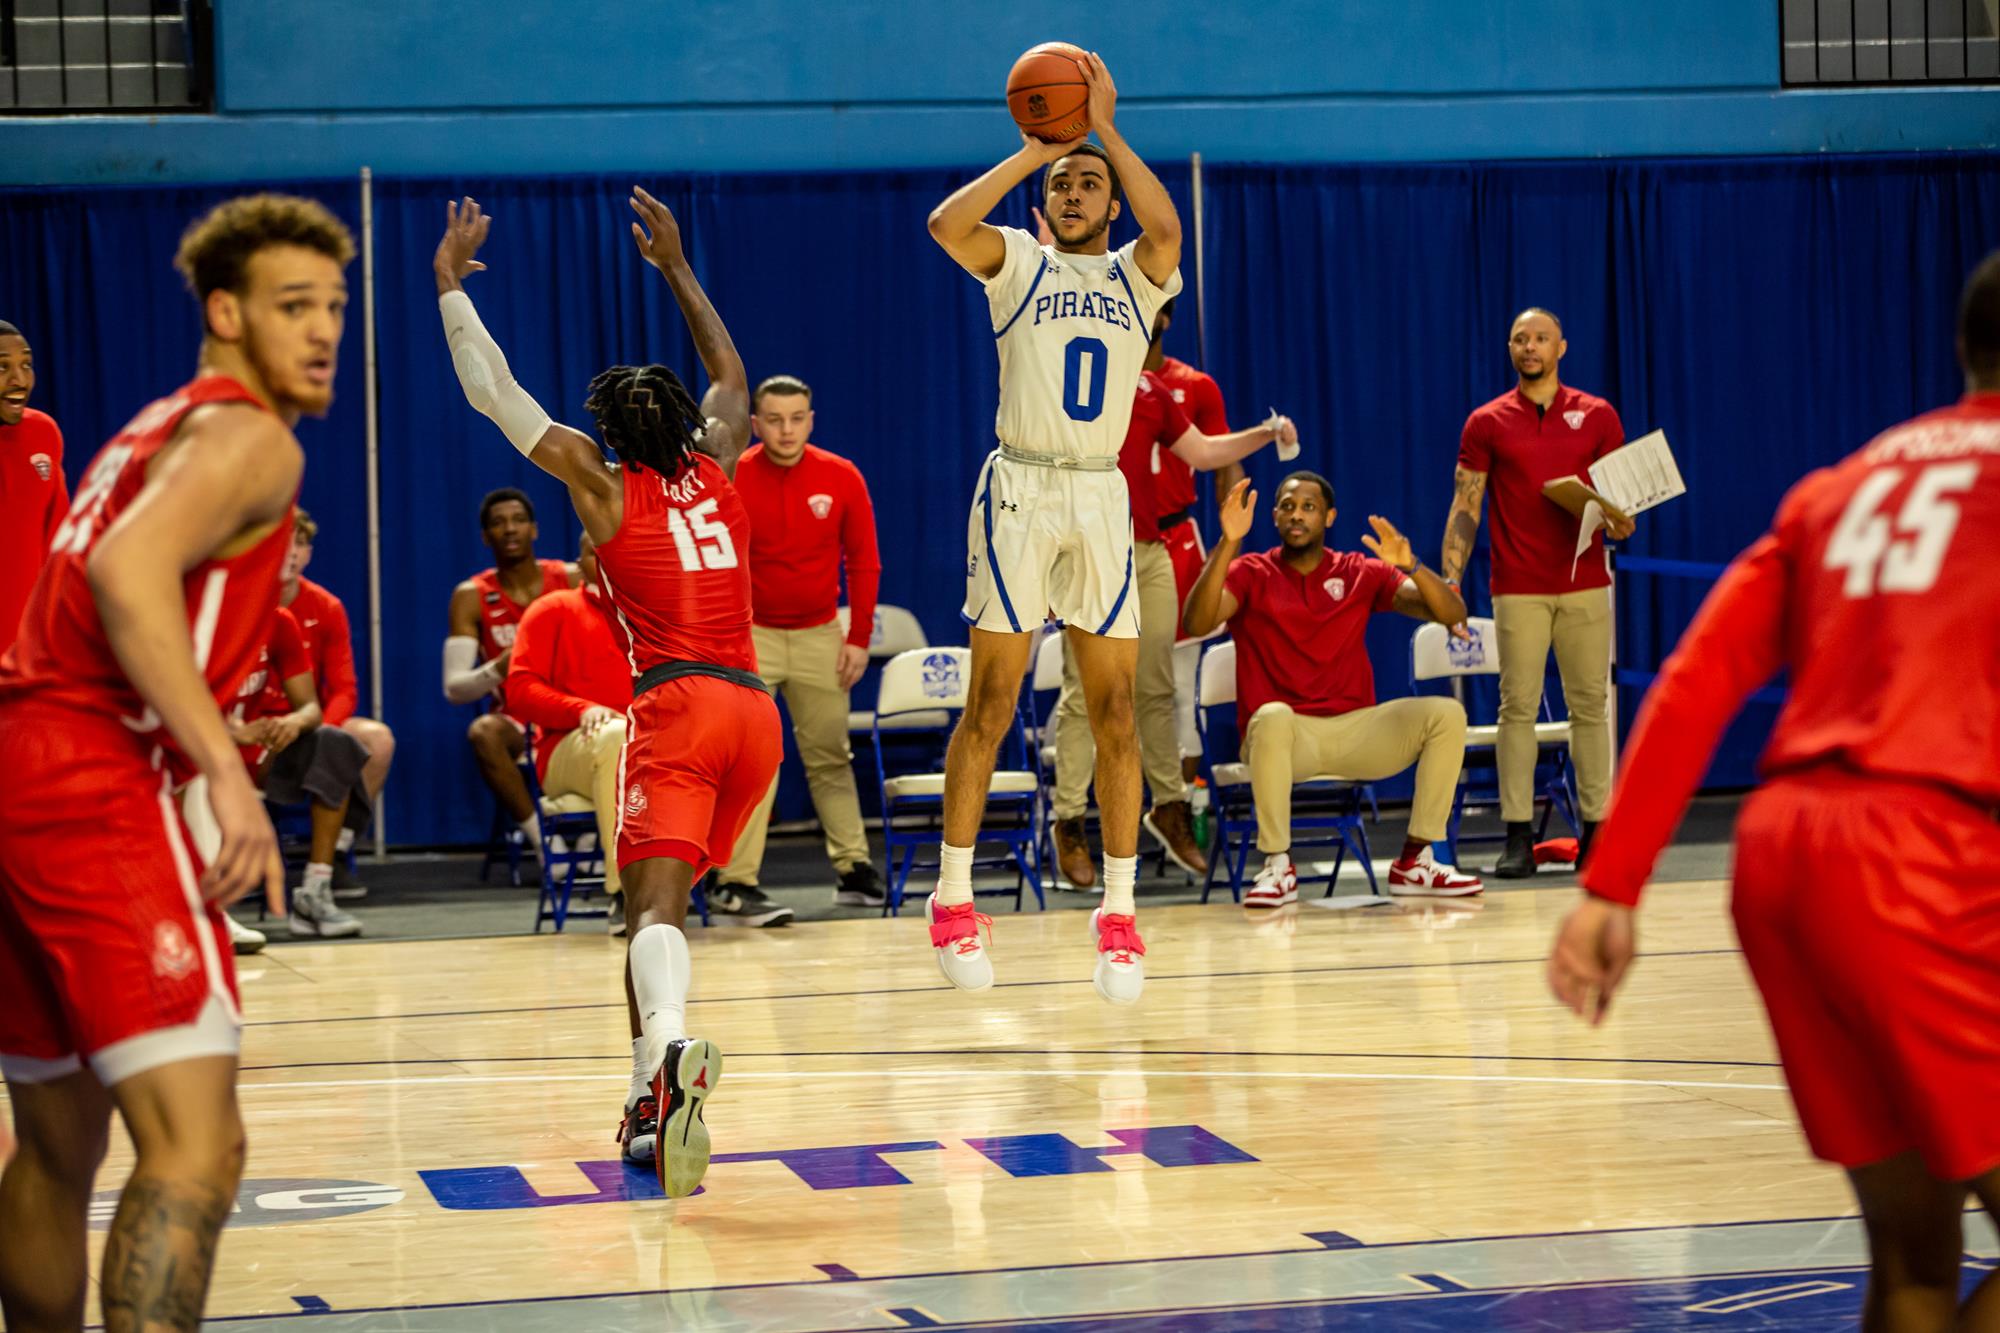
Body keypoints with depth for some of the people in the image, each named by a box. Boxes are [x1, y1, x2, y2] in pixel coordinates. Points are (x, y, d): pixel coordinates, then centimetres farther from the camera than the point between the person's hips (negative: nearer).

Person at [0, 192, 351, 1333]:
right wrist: (228, 772, -25)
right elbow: (128, 572, -22)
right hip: (95, 784, -10)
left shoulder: (161, 428, 25)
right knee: (196, 1145, -18)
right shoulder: (250, 438, -5)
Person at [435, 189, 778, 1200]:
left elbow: (494, 393, 10)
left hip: (678, 704, -5)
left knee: (655, 904, -18)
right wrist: (676, 266, 44)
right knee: (662, 891, 17)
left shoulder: (604, 483, 7)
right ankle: (650, 1098, 11)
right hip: (753, 708, 5)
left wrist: (450, 282, 21)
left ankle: (669, 1050, -46)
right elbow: (731, 376, 38)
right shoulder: (716, 471, 18)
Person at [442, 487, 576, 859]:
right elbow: (454, 688, -6)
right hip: (518, 722, 0)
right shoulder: (472, 597, 0)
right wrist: (498, 669, -27)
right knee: (484, 731, -36)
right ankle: (541, 839, -27)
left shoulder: (573, 581, 1)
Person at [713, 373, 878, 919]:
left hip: (820, 634, 3)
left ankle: (854, 868, 18)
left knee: (830, 755, 9)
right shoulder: (731, 480, -10)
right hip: (751, 633, -3)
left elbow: (864, 562, 4)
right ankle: (735, 882, -15)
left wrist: (859, 638, 0)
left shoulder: (842, 477, -3)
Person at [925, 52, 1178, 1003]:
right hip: (1019, 489, -2)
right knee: (990, 703, -2)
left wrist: (1105, 130, -9)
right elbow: (946, 224, -15)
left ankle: (1119, 913, 6)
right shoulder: (1018, 262, 6)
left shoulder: (1135, 274, 10)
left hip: (1102, 497, 2)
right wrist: (1034, 148, -8)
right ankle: (952, 898, 5)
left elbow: (1167, 227, -14)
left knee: (1114, 712, 1)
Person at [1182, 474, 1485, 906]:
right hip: (1285, 736, -3)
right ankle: (1277, 866, -25)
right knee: (1274, 716, -39)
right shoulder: (1251, 574, 3)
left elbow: (1452, 614, 0)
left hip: (1354, 729, 3)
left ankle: (1415, 862, -11)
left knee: (1446, 714, -18)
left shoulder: (1361, 573, 9)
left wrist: (1410, 566, -19)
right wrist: (1228, 543, -27)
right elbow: (1196, 624, -18)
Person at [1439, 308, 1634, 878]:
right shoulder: (1487, 423, 7)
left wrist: (1619, 520, -11)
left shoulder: (1598, 416, 9)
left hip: (1585, 584, 1)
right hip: (1517, 589, -1)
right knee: (1518, 707, -3)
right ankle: (1518, 837, -2)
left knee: (1590, 704, 1)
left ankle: (1597, 829, 6)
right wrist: (1450, 578, -6)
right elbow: (1465, 506, 4)